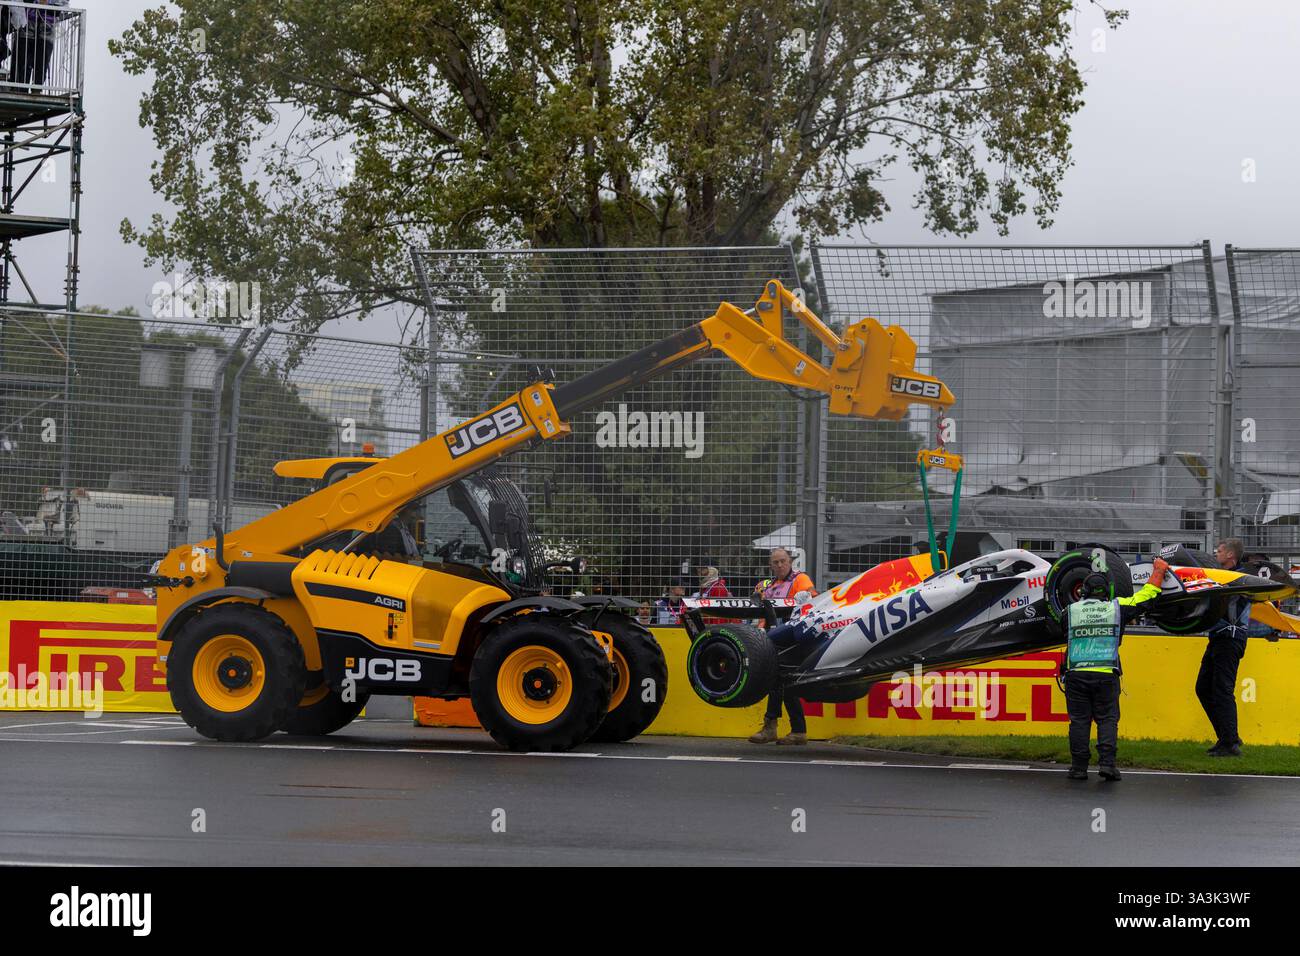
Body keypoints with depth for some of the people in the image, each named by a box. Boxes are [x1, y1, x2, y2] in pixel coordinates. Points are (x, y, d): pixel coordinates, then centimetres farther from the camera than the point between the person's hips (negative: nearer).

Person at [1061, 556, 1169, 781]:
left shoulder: (1071, 611, 7)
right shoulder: (1116, 608, 5)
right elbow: (1144, 596, 15)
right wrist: (1158, 571, 30)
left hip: (1076, 673, 1)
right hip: (1106, 674, -1)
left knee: (1079, 720, 5)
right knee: (1107, 719, 5)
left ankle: (1078, 767, 3)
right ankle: (1106, 762, -7)